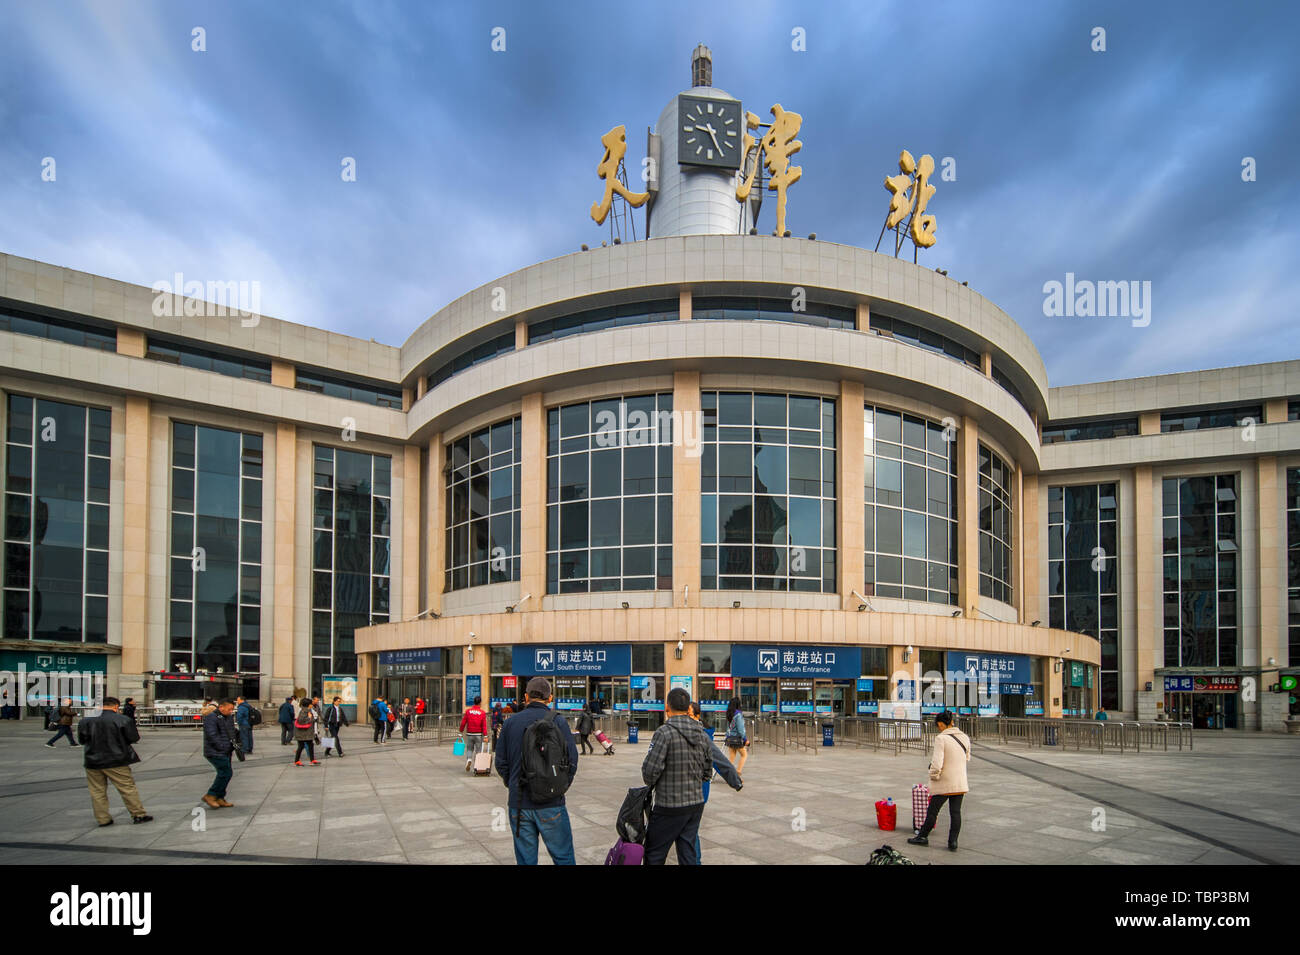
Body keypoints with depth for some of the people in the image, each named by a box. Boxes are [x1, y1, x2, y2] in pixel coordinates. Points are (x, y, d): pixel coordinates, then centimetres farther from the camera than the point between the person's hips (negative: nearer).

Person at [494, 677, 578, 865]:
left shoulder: (511, 723, 3)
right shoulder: (558, 722, -5)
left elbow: (500, 764, 4)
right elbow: (571, 761, -7)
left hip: (519, 803, 3)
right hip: (551, 803, -2)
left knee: (526, 859, 11)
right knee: (563, 858, 7)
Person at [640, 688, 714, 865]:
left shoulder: (664, 732, -16)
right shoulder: (702, 734, 5)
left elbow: (650, 769, -17)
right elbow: (707, 772, 11)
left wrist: (651, 783, 4)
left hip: (670, 807, -6)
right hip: (696, 804, 6)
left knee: (654, 853, 7)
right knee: (688, 854, 12)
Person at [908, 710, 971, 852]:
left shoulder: (941, 738, -18)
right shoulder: (964, 737, 3)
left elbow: (937, 762, -21)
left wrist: (933, 776, -6)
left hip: (944, 782, -6)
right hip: (960, 782, 6)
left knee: (933, 810, 9)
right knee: (955, 812, 9)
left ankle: (923, 836, 23)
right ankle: (953, 842, 10)